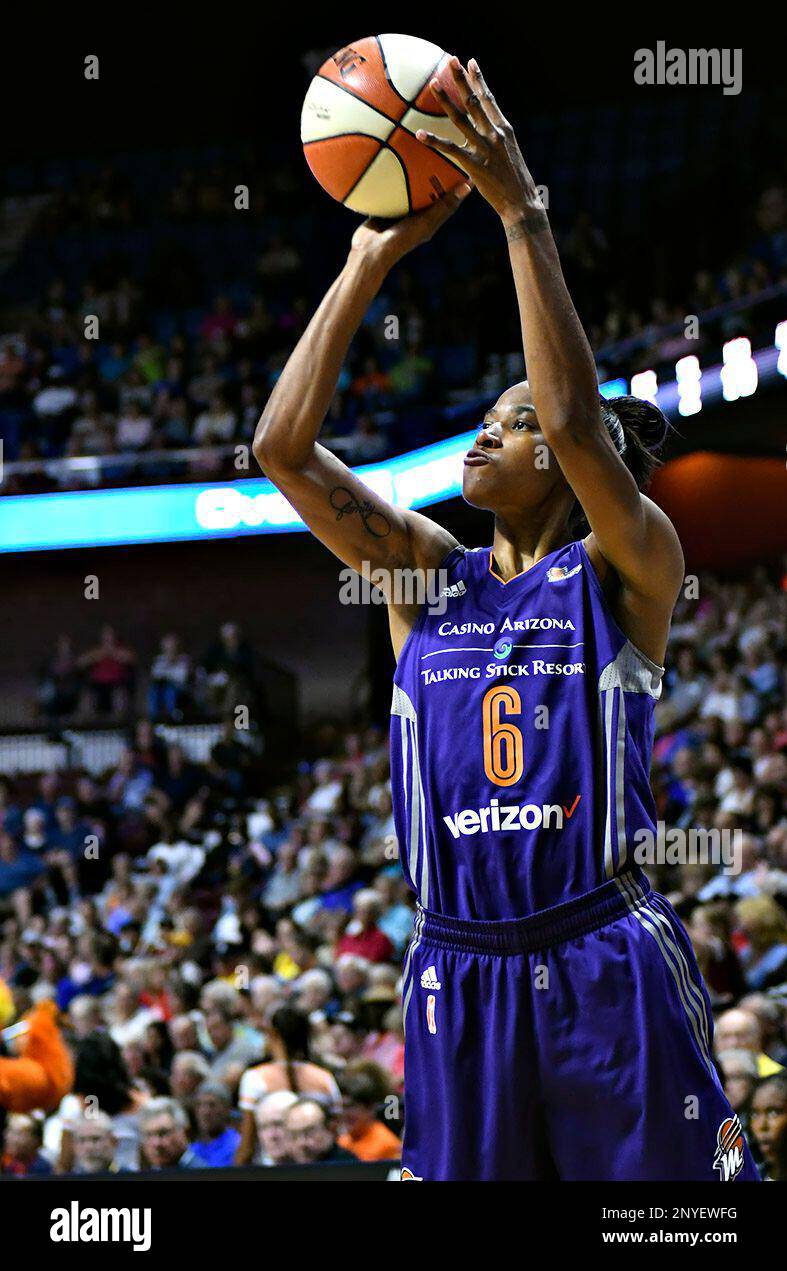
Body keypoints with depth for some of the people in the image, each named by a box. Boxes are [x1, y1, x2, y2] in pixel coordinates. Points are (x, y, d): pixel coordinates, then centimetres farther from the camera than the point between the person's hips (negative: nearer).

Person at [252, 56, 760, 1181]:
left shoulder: (627, 571, 0)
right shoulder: (426, 574, 11)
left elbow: (577, 420, -18)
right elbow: (283, 449, 1)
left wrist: (522, 214, -19)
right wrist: (370, 264, -3)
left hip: (608, 969, -4)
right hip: (459, 973, 4)